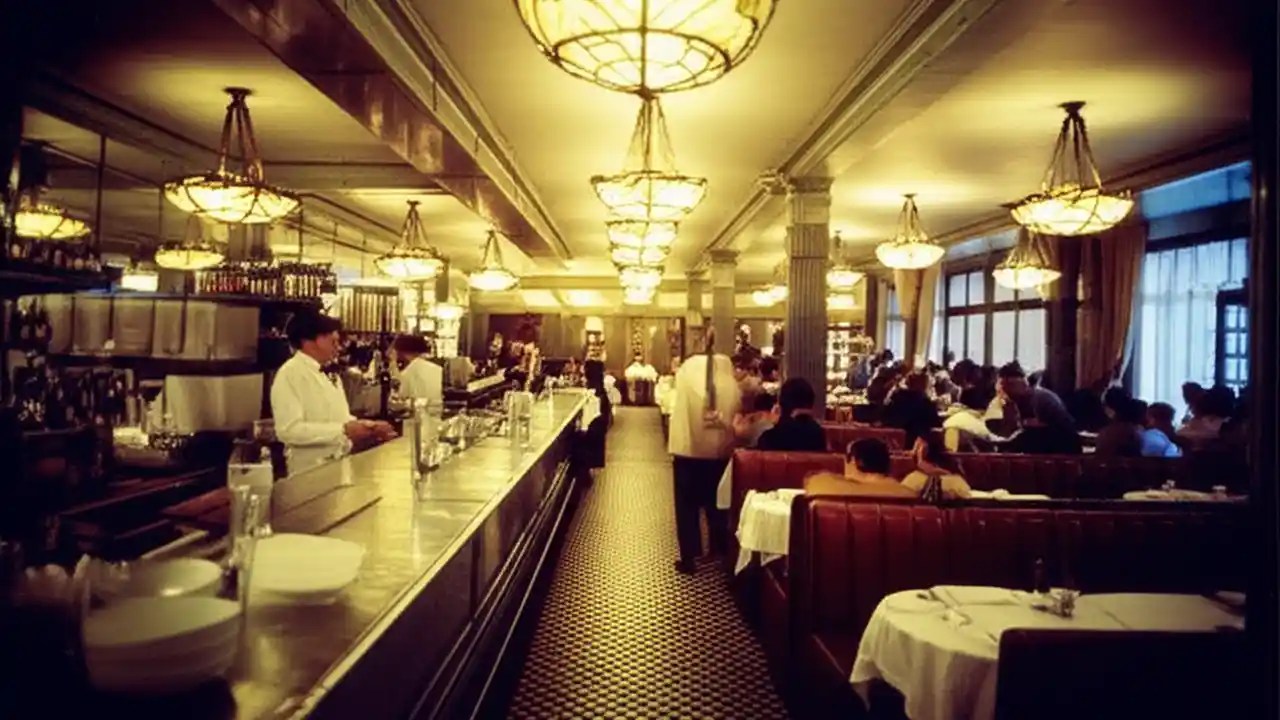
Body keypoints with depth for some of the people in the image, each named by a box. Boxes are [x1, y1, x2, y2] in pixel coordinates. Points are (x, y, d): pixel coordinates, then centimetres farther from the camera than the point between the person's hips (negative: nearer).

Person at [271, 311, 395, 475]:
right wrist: (343, 430, -26)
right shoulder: (289, 374, -13)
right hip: (310, 472, -7)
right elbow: (289, 430, -23)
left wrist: (370, 428, -1)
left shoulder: (328, 374, 11)